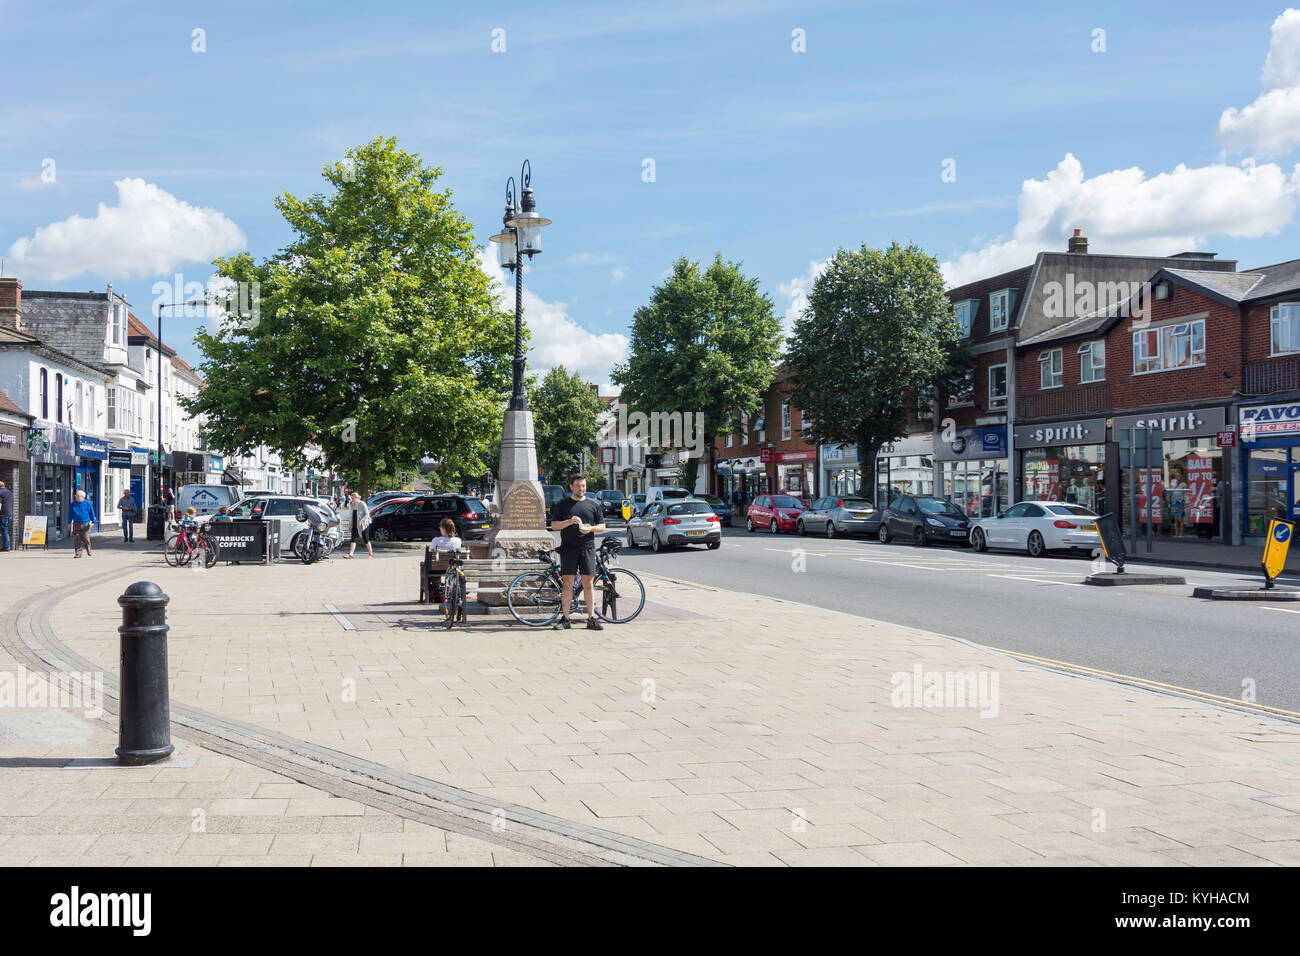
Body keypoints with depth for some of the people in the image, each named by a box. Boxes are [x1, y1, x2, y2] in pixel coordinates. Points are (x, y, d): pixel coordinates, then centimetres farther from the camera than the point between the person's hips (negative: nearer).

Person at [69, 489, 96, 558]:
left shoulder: (87, 503, -2)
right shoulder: (73, 504, 3)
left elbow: (92, 513, 5)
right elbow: (70, 514, 10)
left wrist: (92, 522, 5)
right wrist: (69, 523, 9)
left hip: (86, 524, -2)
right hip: (76, 524, 2)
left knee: (86, 538, -2)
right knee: (77, 539, -2)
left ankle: (88, 549, 25)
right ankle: (78, 553, 4)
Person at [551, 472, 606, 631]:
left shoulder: (593, 504, 12)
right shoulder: (562, 504, 8)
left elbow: (602, 526, 12)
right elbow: (554, 525, 4)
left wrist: (591, 528, -8)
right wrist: (569, 522, -13)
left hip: (587, 548, 1)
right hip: (568, 549, -1)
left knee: (588, 584, 1)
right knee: (568, 583, -1)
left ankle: (591, 618, 4)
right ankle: (565, 619, 4)